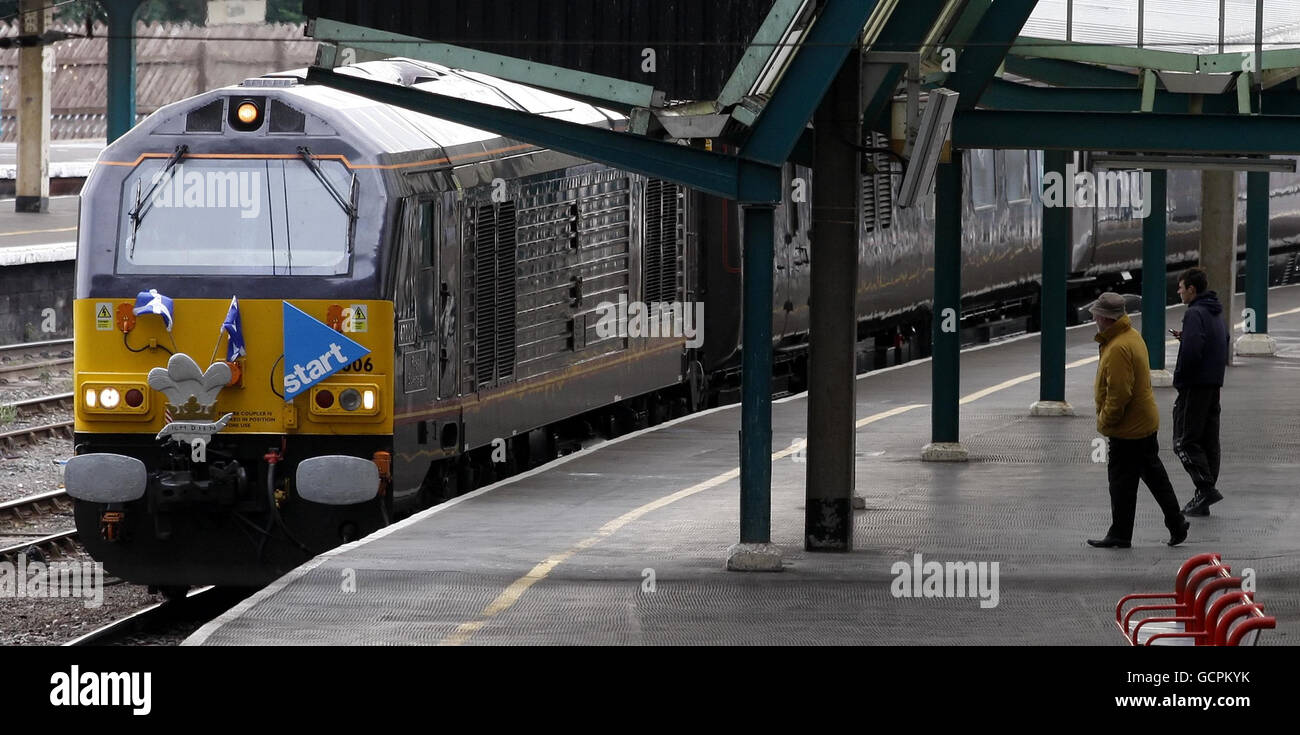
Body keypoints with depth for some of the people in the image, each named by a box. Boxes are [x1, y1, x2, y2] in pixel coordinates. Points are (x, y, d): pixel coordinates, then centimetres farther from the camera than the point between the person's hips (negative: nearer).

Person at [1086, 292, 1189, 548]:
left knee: (1121, 480, 1)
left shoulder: (1118, 349, -25)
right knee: (1153, 473, 18)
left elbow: (1119, 394, -28)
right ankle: (1176, 523, 23)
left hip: (1127, 429, -10)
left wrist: (1105, 422, -16)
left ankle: (1120, 535, 9)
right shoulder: (1131, 336, 9)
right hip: (1146, 422, 10)